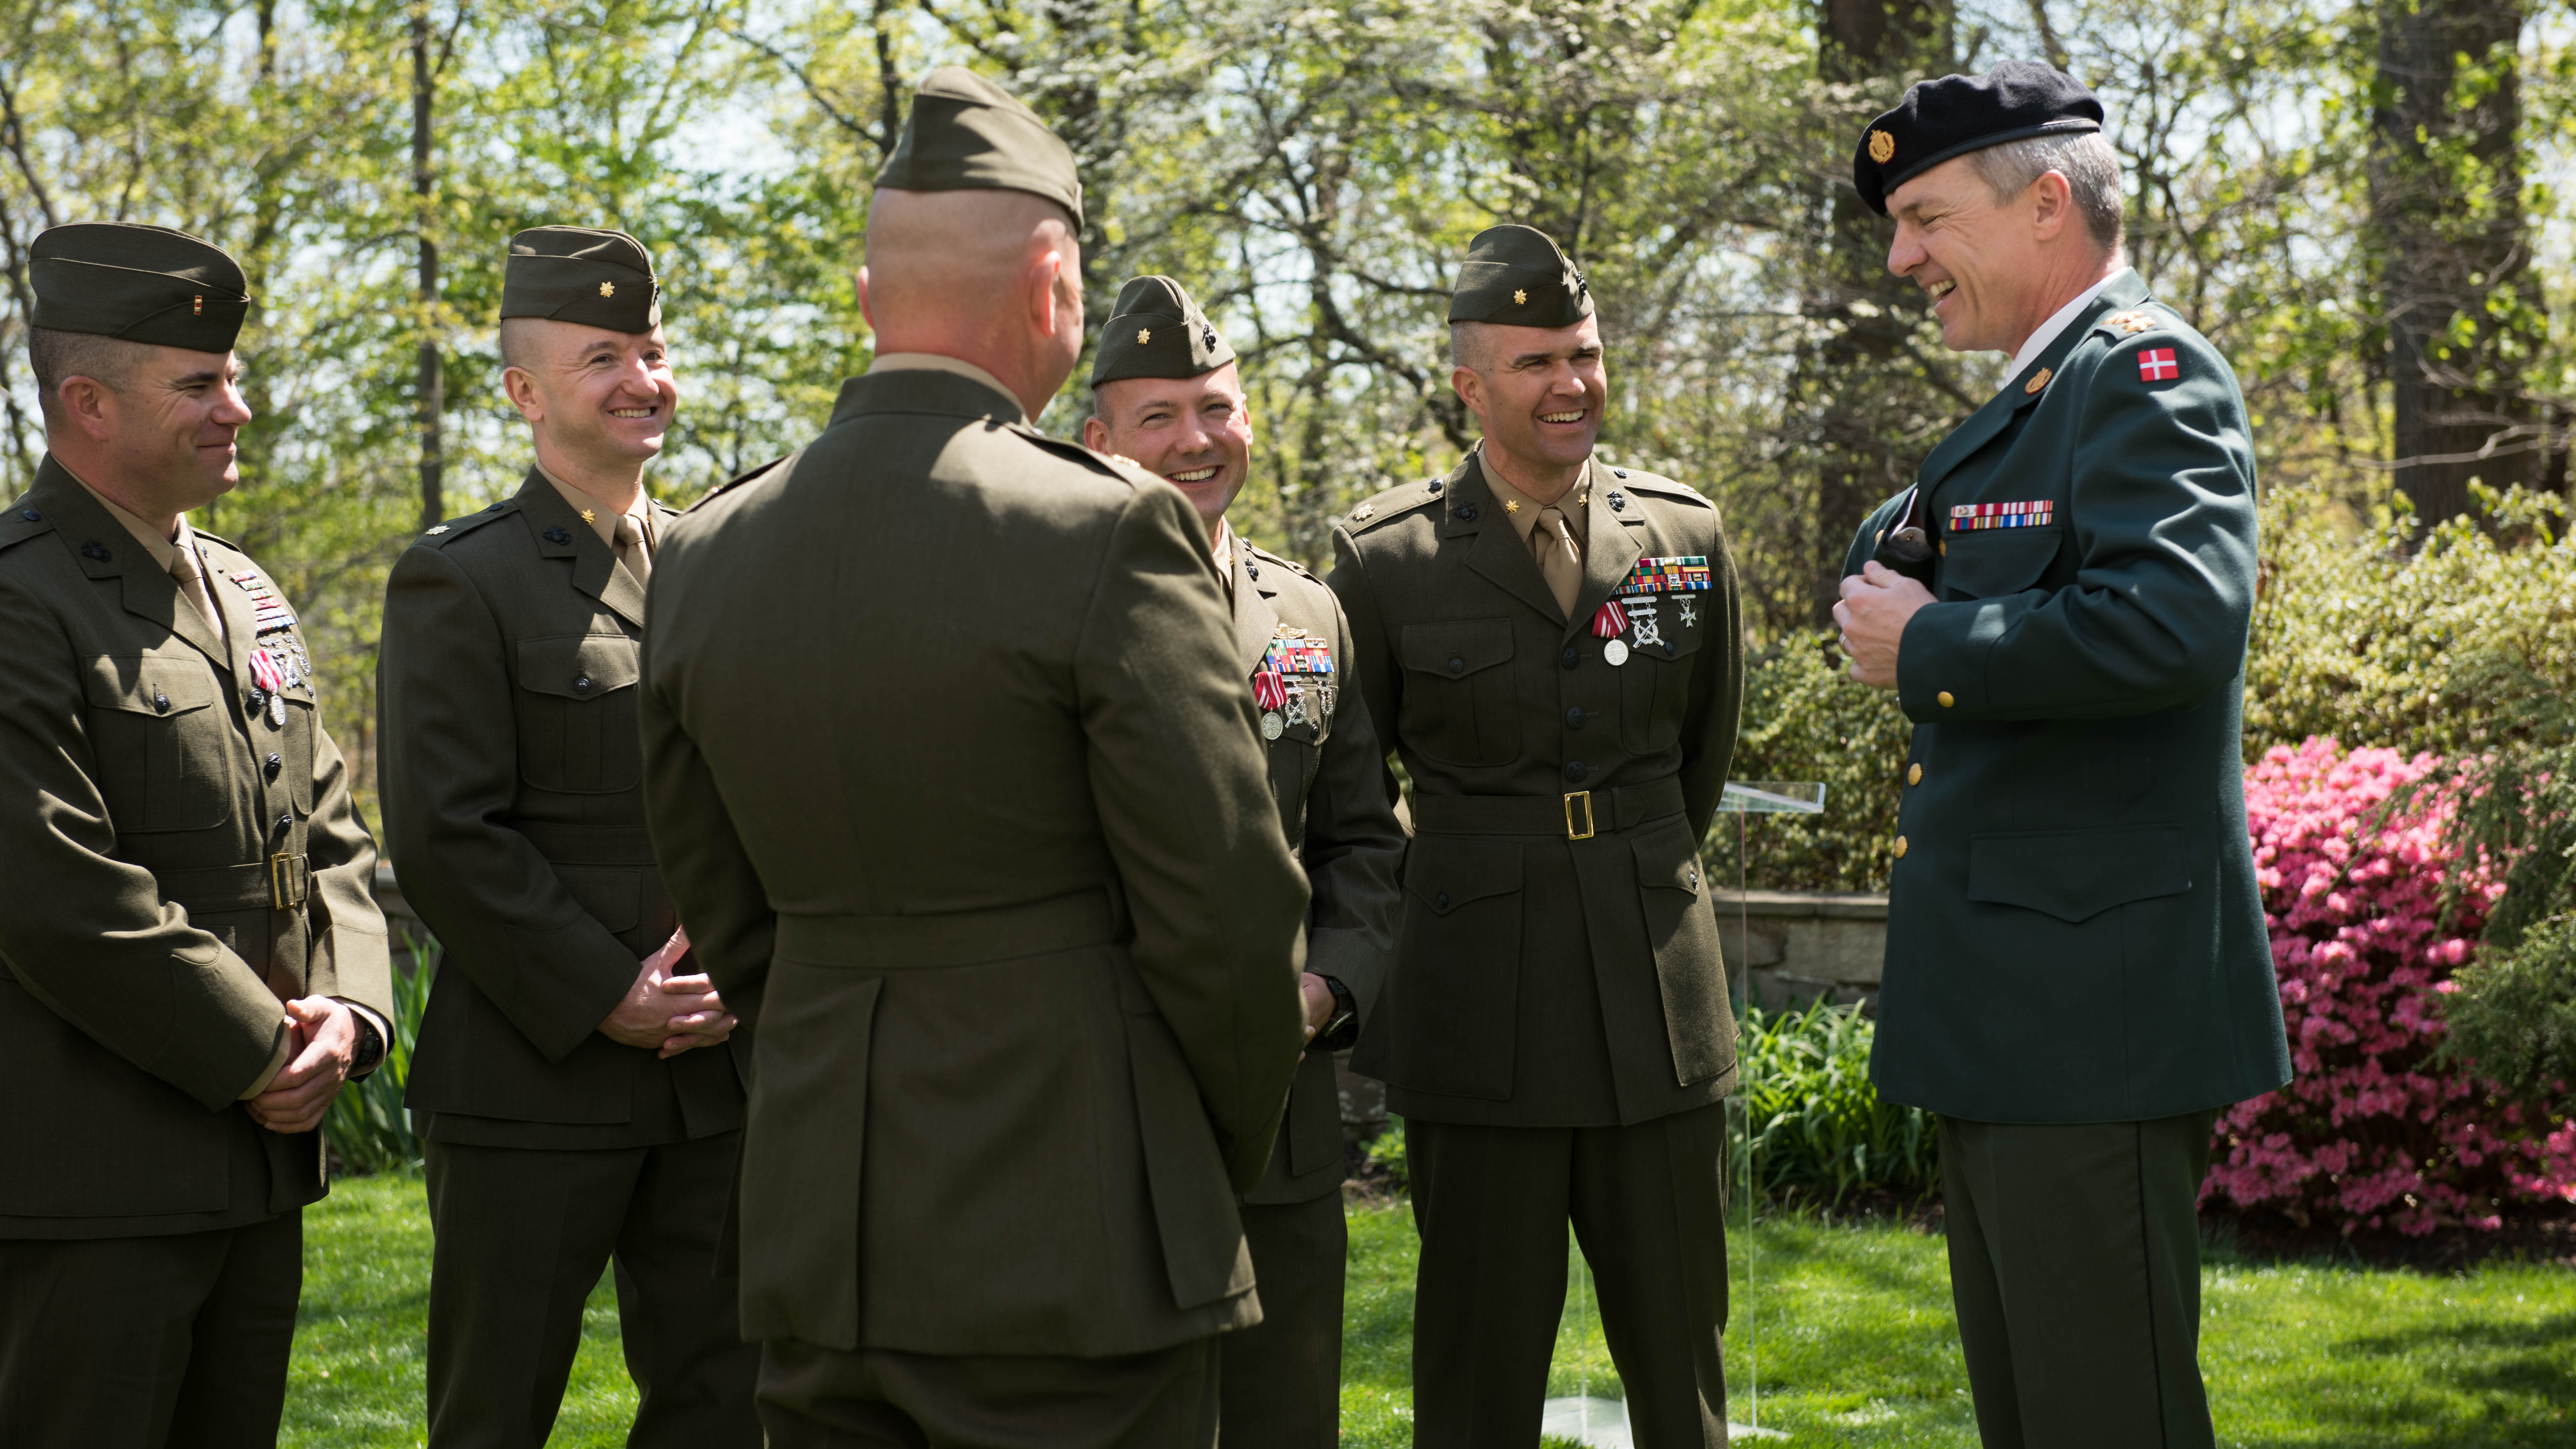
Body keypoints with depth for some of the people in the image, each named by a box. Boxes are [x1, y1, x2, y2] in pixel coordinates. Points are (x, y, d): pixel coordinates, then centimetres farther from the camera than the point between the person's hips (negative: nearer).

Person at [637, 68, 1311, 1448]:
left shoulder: (702, 557, 5)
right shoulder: (1106, 532, -13)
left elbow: (724, 916, 12)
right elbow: (1230, 909, -11)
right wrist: (1223, 1164, 5)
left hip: (813, 1241, 6)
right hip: (1070, 1254, -6)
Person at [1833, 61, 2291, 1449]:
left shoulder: (2149, 372, -12)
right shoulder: (2030, 398, 19)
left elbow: (2173, 618, -29)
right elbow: (1883, 576, 24)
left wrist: (1927, 646, -17)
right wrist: (1897, 571, 1)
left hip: (2094, 1001, -10)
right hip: (2004, 1016, 10)